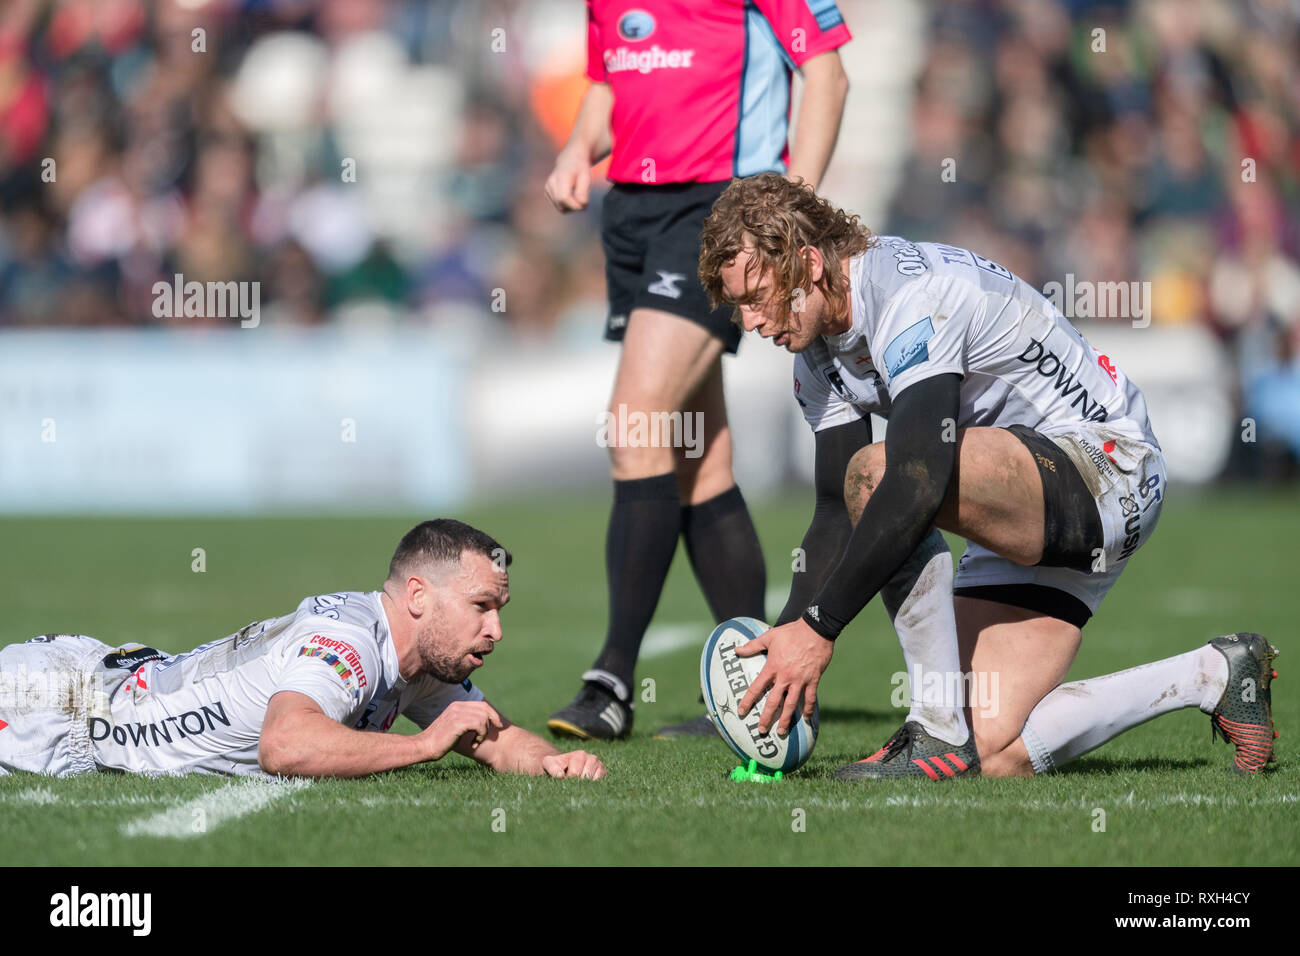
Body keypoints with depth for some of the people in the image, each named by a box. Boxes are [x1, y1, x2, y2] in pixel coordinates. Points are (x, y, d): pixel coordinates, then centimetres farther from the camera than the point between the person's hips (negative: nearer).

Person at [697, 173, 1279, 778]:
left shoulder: (915, 294, -25)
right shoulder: (819, 357, 6)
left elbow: (918, 485, -36)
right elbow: (838, 514, 10)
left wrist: (818, 628, -34)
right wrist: (788, 636, -4)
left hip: (1105, 464, -10)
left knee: (876, 471, -32)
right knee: (997, 755, -3)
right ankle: (1214, 676, 16)